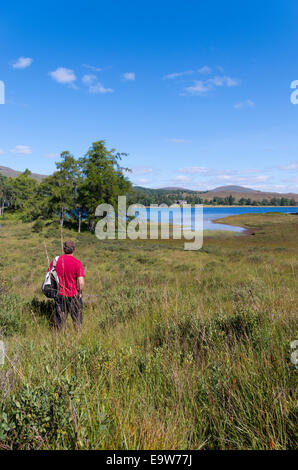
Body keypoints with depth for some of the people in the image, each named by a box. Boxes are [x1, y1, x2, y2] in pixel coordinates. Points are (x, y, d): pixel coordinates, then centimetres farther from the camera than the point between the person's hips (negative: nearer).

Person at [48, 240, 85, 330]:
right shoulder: (77, 263, -14)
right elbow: (81, 283, -19)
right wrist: (80, 292, -1)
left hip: (59, 295, 3)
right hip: (73, 296, -3)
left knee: (60, 321, 16)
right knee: (77, 320, 14)